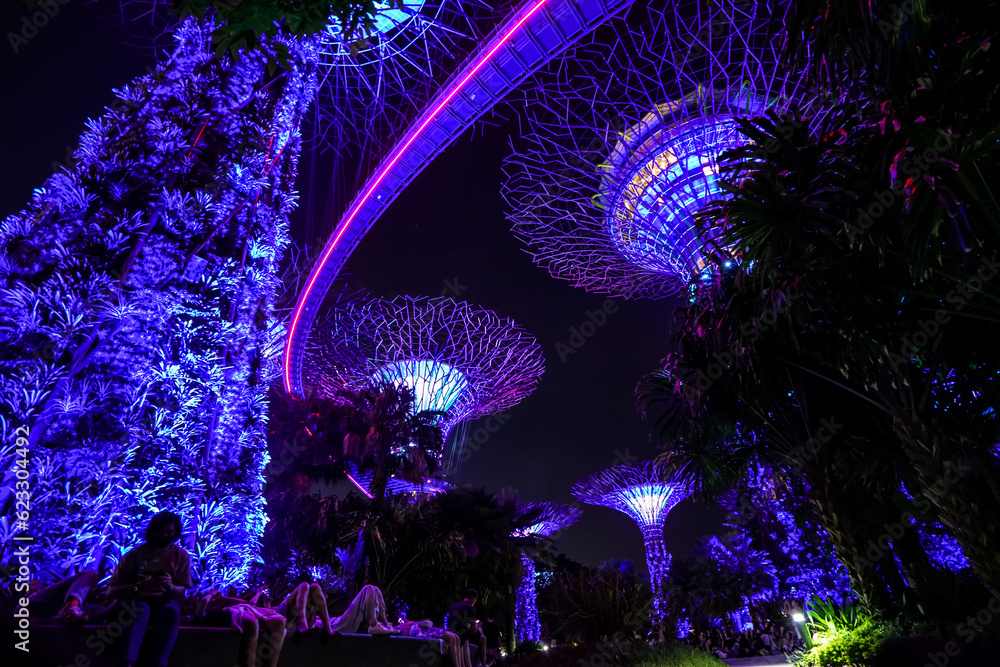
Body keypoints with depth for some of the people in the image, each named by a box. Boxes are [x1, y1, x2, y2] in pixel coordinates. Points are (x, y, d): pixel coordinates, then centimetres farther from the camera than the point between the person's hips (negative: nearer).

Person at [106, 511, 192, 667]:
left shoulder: (181, 556, 2)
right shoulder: (134, 554, -3)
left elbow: (181, 592, 3)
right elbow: (111, 591, -7)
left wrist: (170, 587, -21)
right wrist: (139, 586, -26)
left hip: (162, 604, 1)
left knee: (172, 608, -36)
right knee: (140, 608, -38)